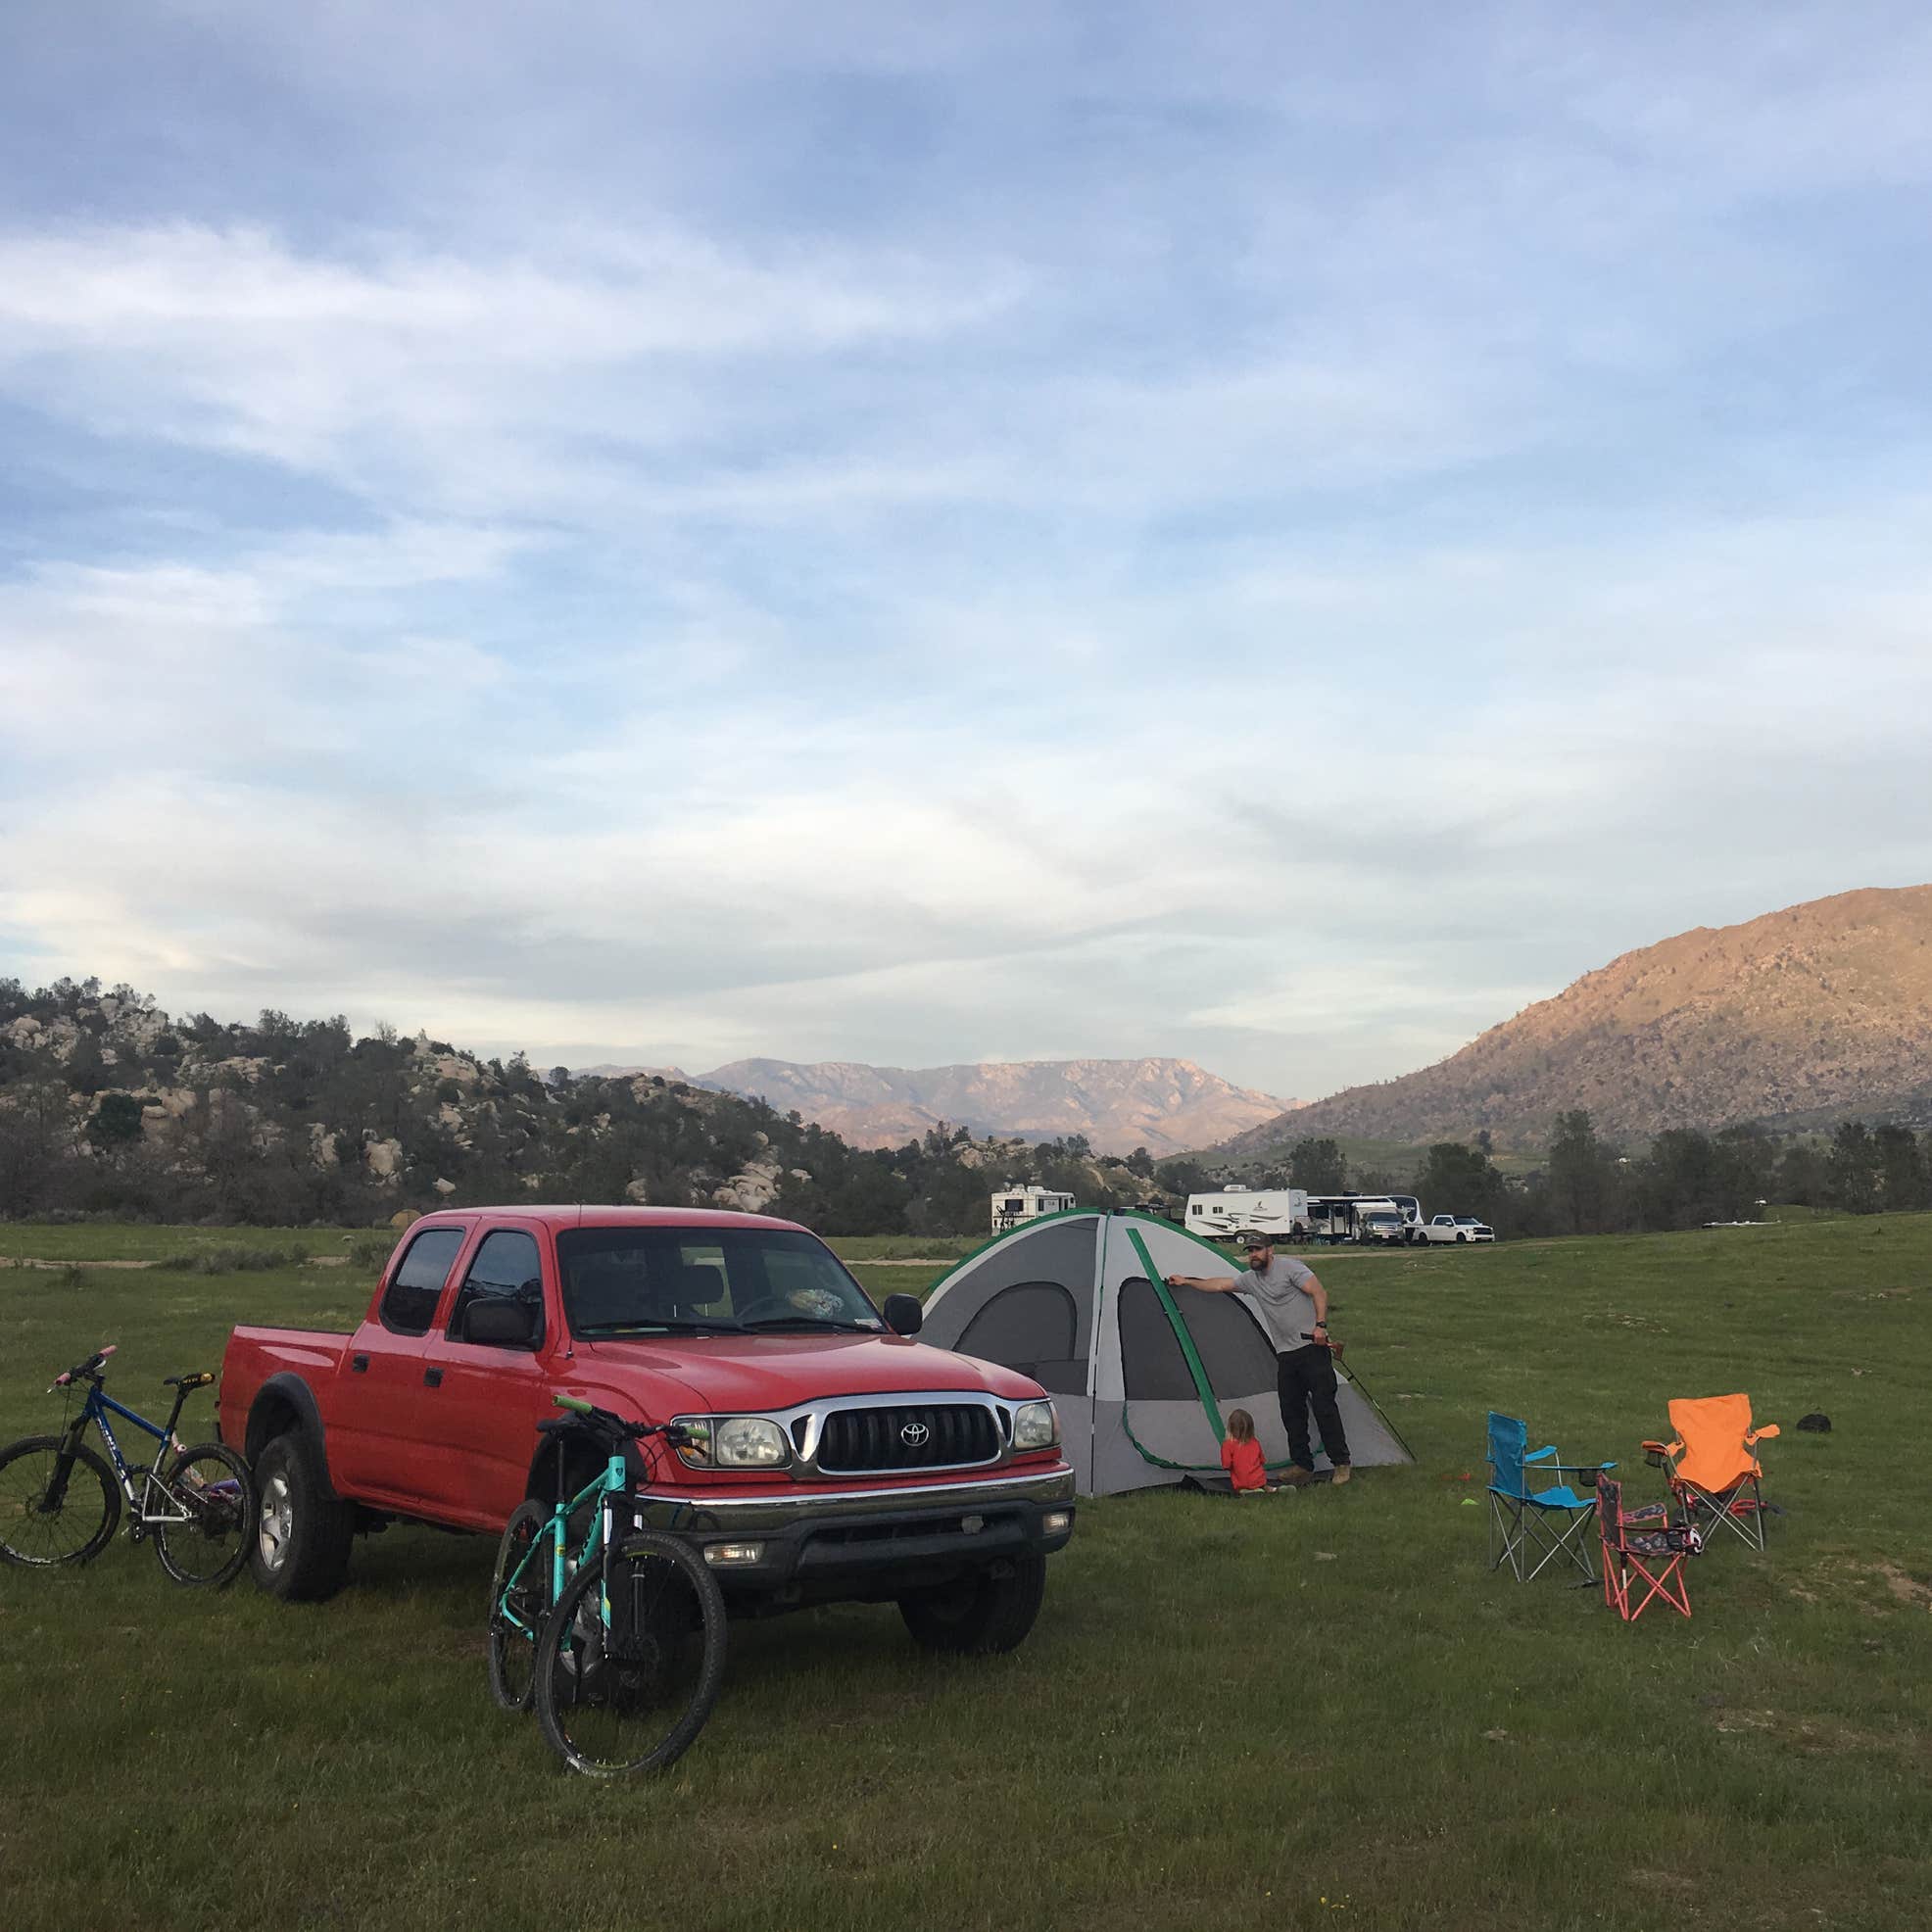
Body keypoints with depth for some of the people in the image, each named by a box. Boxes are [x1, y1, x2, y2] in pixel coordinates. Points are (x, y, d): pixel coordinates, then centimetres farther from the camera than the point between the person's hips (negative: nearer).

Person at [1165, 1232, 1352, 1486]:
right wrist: (1185, 1282, 31)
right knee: (1291, 1412, 6)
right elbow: (1219, 1285, 25)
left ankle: (1341, 1464, -2)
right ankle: (1303, 1467, 13)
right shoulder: (1251, 1279, 14)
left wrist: (1321, 1325, -22)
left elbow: (1319, 1293, -13)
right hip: (1286, 1355, 7)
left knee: (1324, 1405, -9)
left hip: (1312, 1347, -7)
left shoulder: (1289, 1266, -8)